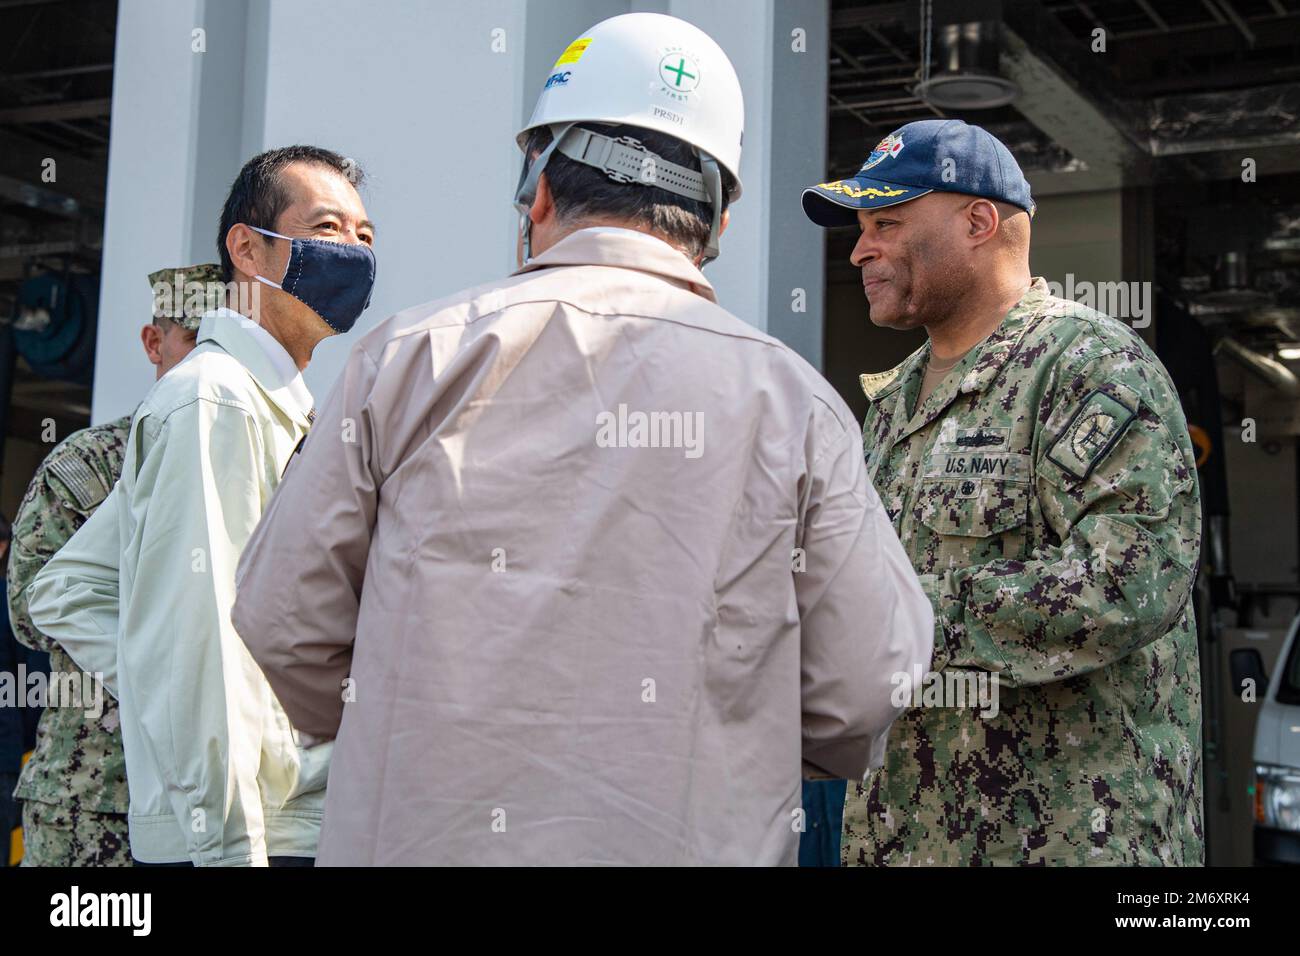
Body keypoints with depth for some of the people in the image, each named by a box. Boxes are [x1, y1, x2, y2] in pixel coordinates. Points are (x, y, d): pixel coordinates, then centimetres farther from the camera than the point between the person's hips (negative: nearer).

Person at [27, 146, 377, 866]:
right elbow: (194, 641, -20)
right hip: (256, 832, -9)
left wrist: (152, 694, 7)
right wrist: (231, 847, -21)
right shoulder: (215, 399, -13)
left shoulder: (276, 405, 16)